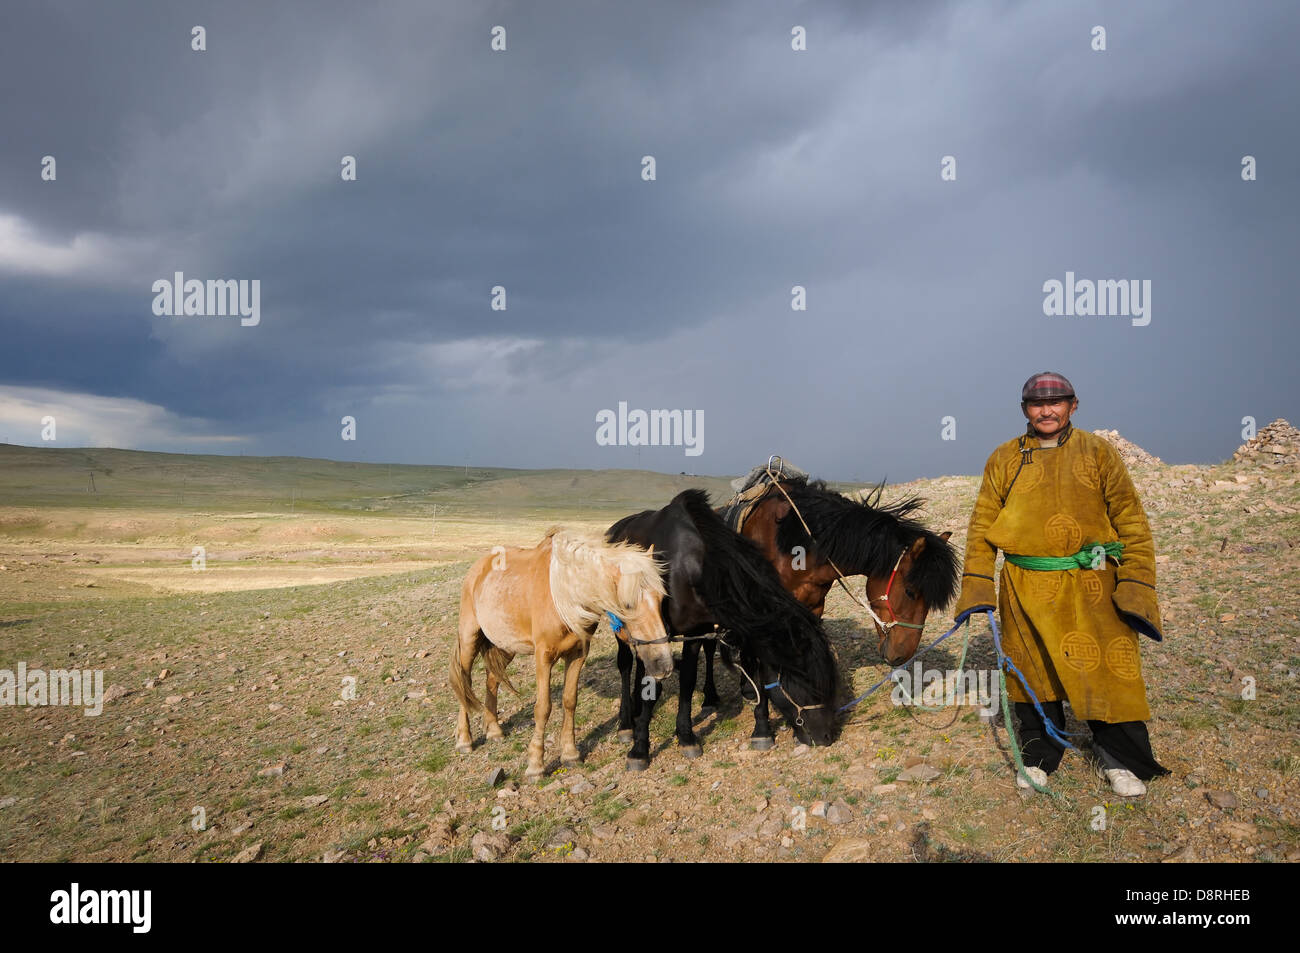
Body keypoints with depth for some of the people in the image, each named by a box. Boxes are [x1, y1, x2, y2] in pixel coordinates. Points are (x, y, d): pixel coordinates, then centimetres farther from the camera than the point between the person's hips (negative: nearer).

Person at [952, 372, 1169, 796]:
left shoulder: (1098, 453, 2)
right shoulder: (1004, 459, 5)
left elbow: (1131, 521, 1)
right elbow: (982, 525, 6)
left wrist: (1136, 588, -7)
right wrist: (976, 588, -1)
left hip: (1091, 587, -1)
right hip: (1026, 587, 1)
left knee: (1108, 668, 3)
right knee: (1032, 671, 9)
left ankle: (1117, 759, 24)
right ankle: (1039, 754, 29)